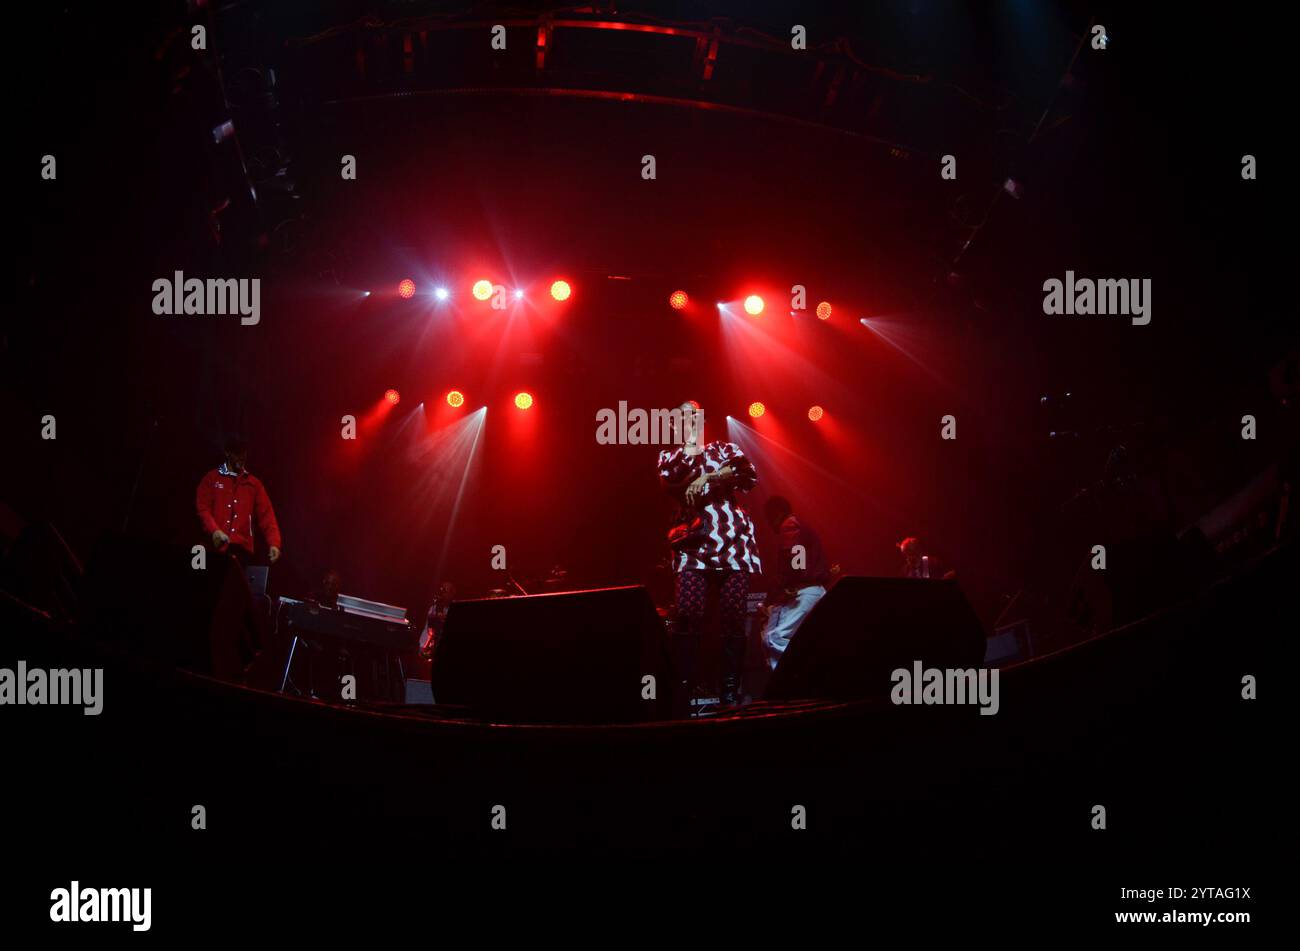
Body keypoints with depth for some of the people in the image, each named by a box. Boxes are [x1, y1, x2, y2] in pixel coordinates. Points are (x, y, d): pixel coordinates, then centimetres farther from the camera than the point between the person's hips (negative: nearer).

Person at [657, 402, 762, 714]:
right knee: (688, 613, -16)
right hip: (693, 542, 0)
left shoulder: (724, 449, 18)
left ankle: (731, 690, 1)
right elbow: (670, 481, -4)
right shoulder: (670, 456, 19)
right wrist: (690, 444, -3)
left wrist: (709, 477, -8)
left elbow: (750, 474, -2)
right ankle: (683, 689, -12)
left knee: (734, 615, -5)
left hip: (733, 539, 1)